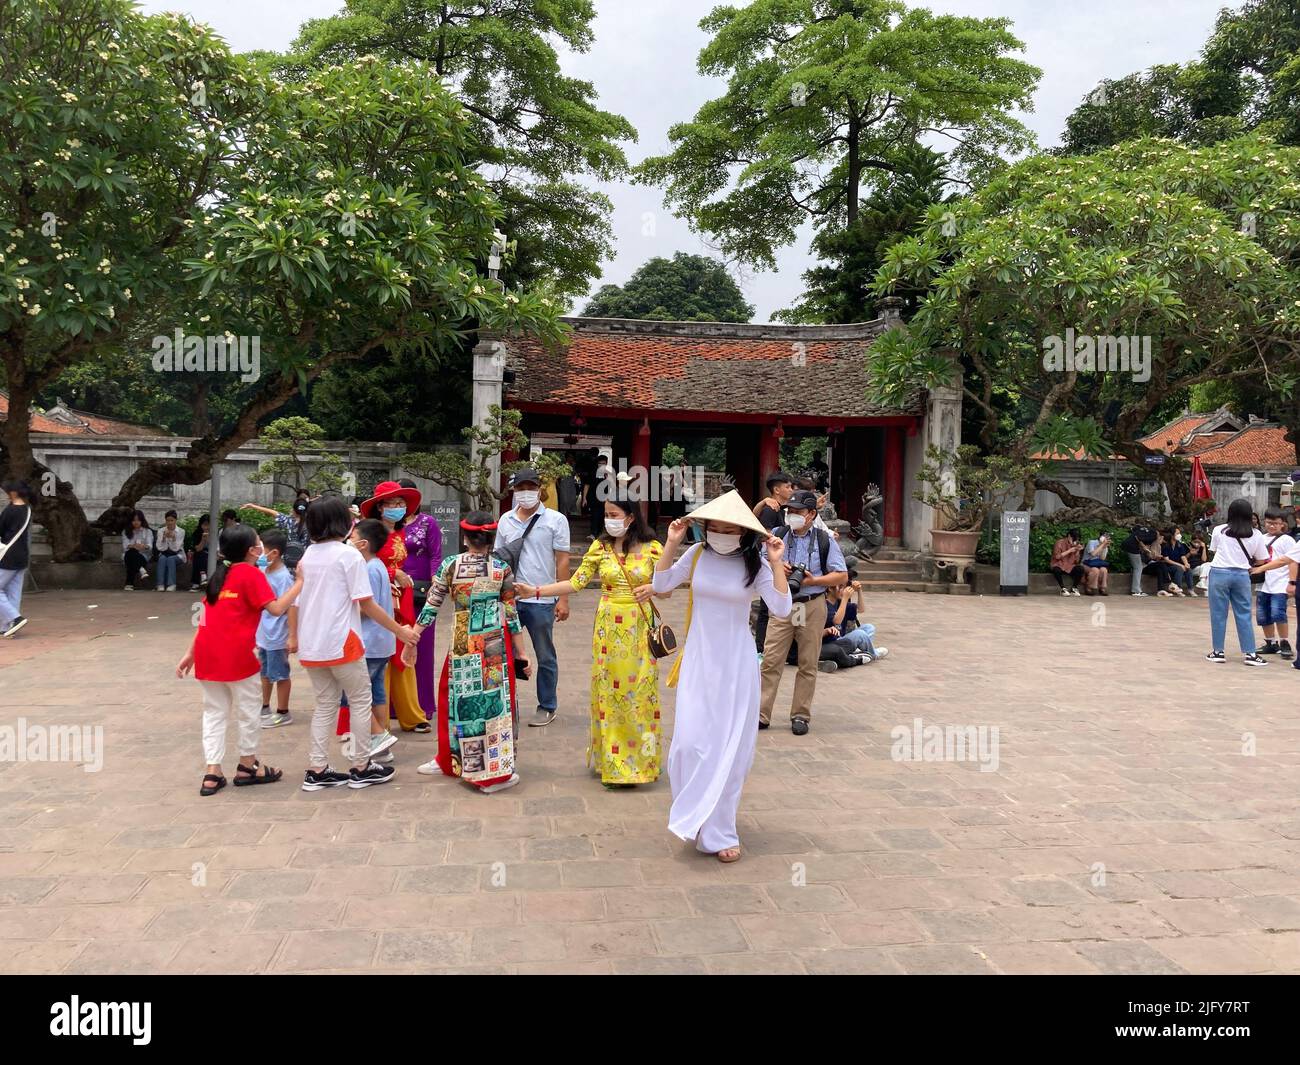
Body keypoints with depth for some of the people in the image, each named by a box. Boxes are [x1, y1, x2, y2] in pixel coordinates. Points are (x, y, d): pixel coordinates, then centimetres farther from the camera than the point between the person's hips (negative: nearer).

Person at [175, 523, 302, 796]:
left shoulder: (221, 575, 17)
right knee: (248, 709, 9)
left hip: (208, 651, 7)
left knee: (214, 711, 12)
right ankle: (248, 766, 21)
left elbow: (207, 617, 16)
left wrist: (190, 654, 17)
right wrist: (300, 581, -8)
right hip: (236, 653, -7)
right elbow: (276, 609, -13)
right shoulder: (251, 573, -5)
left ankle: (212, 773, 9)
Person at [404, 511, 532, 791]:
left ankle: (451, 760, 31)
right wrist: (522, 654, 5)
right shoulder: (502, 569, -4)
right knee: (495, 702, 6)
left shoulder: (450, 565, -4)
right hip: (497, 645, -1)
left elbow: (431, 606, -2)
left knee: (458, 700, 16)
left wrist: (412, 641, 8)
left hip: (462, 644, 1)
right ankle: (495, 771, 11)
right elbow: (512, 615, -2)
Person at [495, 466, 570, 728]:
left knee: (545, 657, 8)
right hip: (509, 598, 4)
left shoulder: (555, 520, -2)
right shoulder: (505, 520, 10)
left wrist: (563, 599, -9)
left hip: (541, 601, -3)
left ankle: (547, 707, 20)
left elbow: (562, 561, -4)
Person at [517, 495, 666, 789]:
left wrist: (652, 589, -19)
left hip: (639, 627, -1)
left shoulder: (651, 548, -3)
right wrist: (535, 591, -7)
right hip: (608, 628, 2)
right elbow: (576, 582, 0)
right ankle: (612, 761, 17)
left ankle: (641, 758, 17)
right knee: (608, 691, 5)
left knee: (640, 691, 2)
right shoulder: (600, 547, 2)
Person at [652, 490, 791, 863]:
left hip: (735, 665, -1)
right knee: (691, 742, -4)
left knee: (730, 746, 4)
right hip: (698, 661, 1)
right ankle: (702, 823, 17)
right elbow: (660, 585, -4)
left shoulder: (755, 564, -7)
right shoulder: (697, 554, -2)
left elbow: (782, 610, -14)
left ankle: (718, 830, 18)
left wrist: (776, 564, -19)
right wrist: (671, 544, -10)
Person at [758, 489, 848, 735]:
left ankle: (800, 715, 17)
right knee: (771, 661, -4)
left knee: (808, 664, 6)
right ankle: (761, 714, 2)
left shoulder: (825, 541, 2)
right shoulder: (777, 535, 4)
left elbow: (842, 576, 1)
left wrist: (814, 580, -13)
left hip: (813, 607, 0)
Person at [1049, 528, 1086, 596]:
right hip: (1059, 565, -4)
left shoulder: (1075, 545, 6)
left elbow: (1077, 561, 2)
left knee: (1080, 569, -25)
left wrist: (1078, 551, -12)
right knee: (1056, 570, -38)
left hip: (1070, 567, 4)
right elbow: (1057, 556, -17)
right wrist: (1069, 551, -16)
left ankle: (1073, 588, -9)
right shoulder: (1059, 543, -6)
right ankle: (1063, 588, -18)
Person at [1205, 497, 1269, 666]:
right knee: (1244, 615, 7)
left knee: (1218, 614, 5)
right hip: (1242, 575, 1)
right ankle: (1250, 653, 7)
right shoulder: (1256, 535, 2)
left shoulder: (1219, 530, -1)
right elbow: (1260, 560, 6)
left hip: (1219, 573, -1)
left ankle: (1218, 651, 9)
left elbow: (1214, 551, 7)